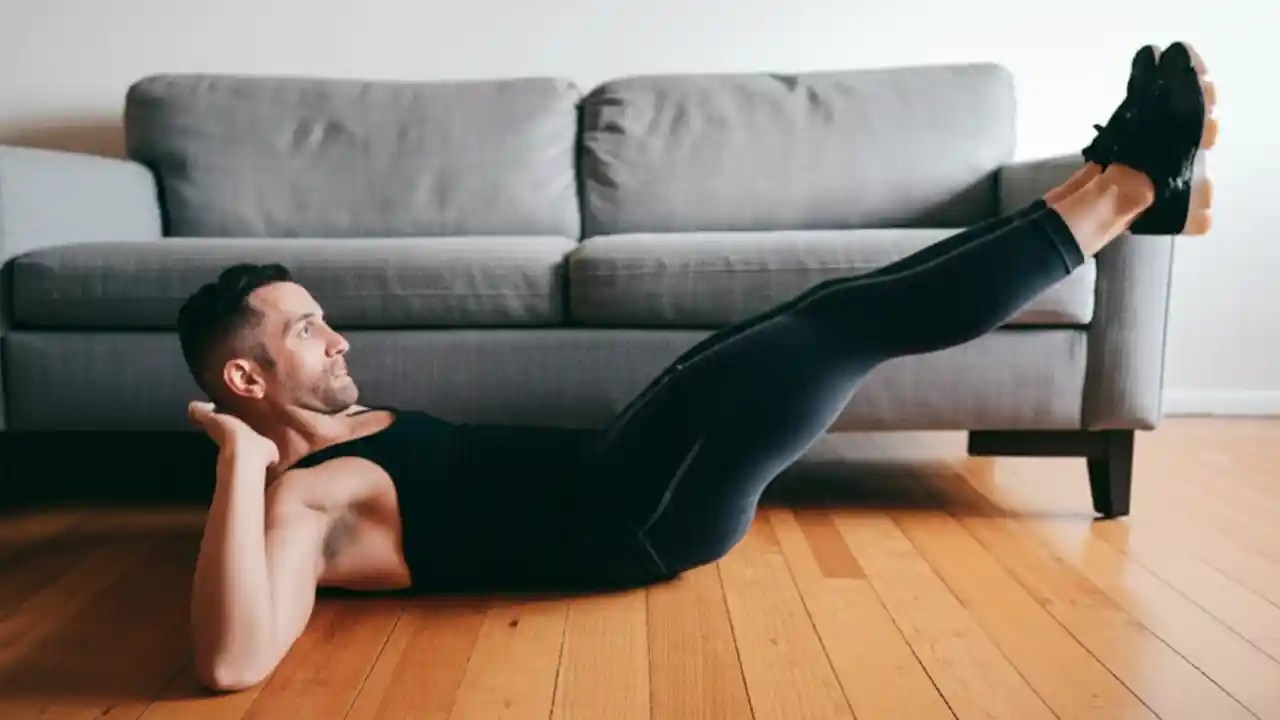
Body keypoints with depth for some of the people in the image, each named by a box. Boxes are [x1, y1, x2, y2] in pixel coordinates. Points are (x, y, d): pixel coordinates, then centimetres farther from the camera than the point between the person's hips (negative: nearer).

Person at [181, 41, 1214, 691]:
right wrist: (241, 463, -31)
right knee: (855, 322, -14)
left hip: (614, 469, 10)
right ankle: (1125, 188, 2)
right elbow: (234, 661, -29)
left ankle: (1120, 184, 10)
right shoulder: (299, 498, -12)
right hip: (629, 512, -10)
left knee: (844, 302, 2)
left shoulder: (356, 427, 15)